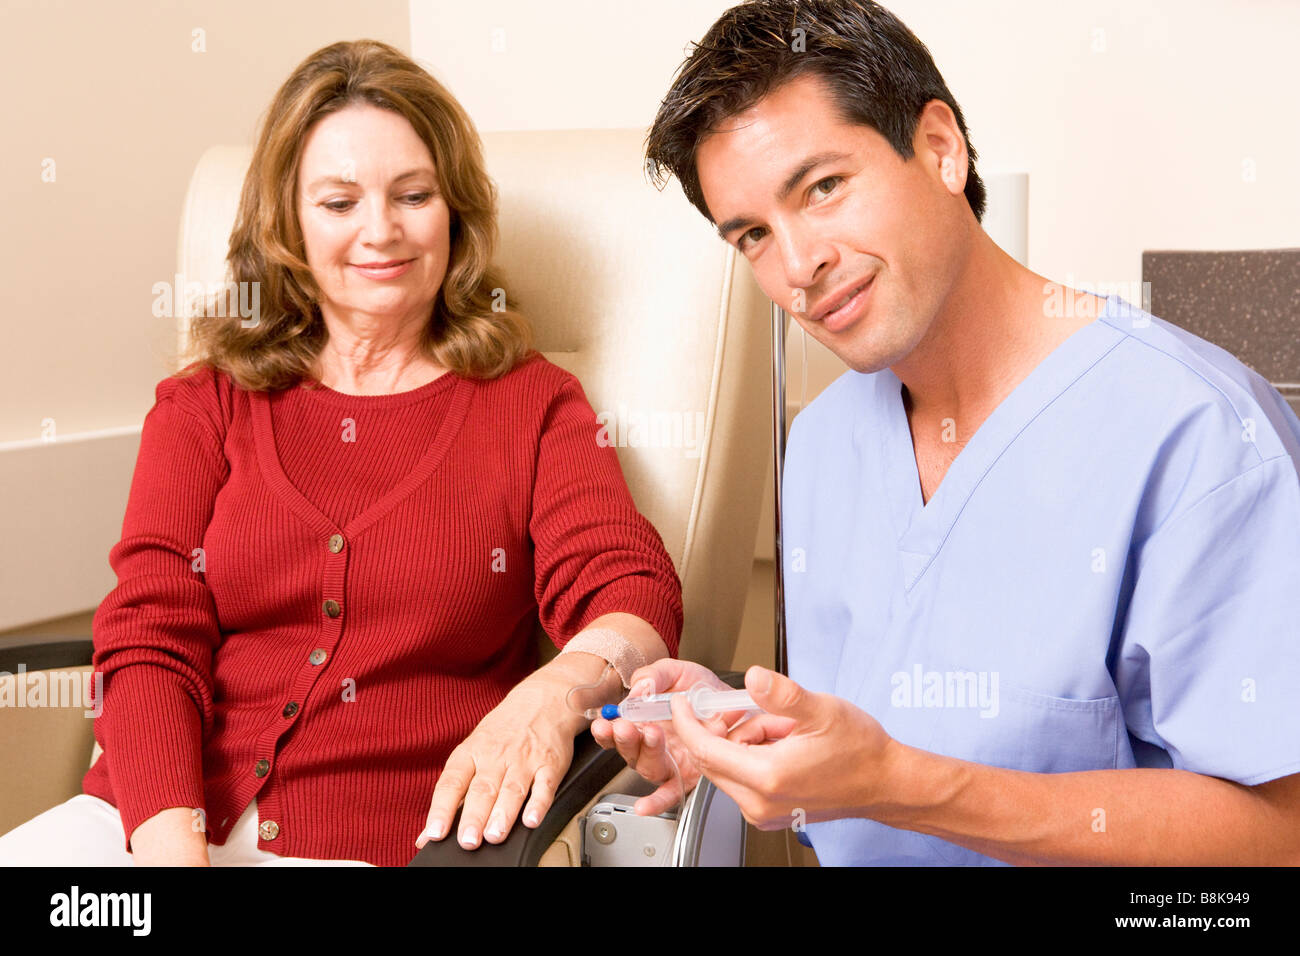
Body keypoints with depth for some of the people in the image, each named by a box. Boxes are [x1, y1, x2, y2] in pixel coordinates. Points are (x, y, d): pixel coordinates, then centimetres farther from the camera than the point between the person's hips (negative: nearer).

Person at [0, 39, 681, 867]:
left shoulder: (532, 404, 10)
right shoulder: (205, 405, 13)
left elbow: (634, 594, -5)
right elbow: (149, 641, 3)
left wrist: (558, 690, -29)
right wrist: (173, 841, -16)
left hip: (394, 841, 0)